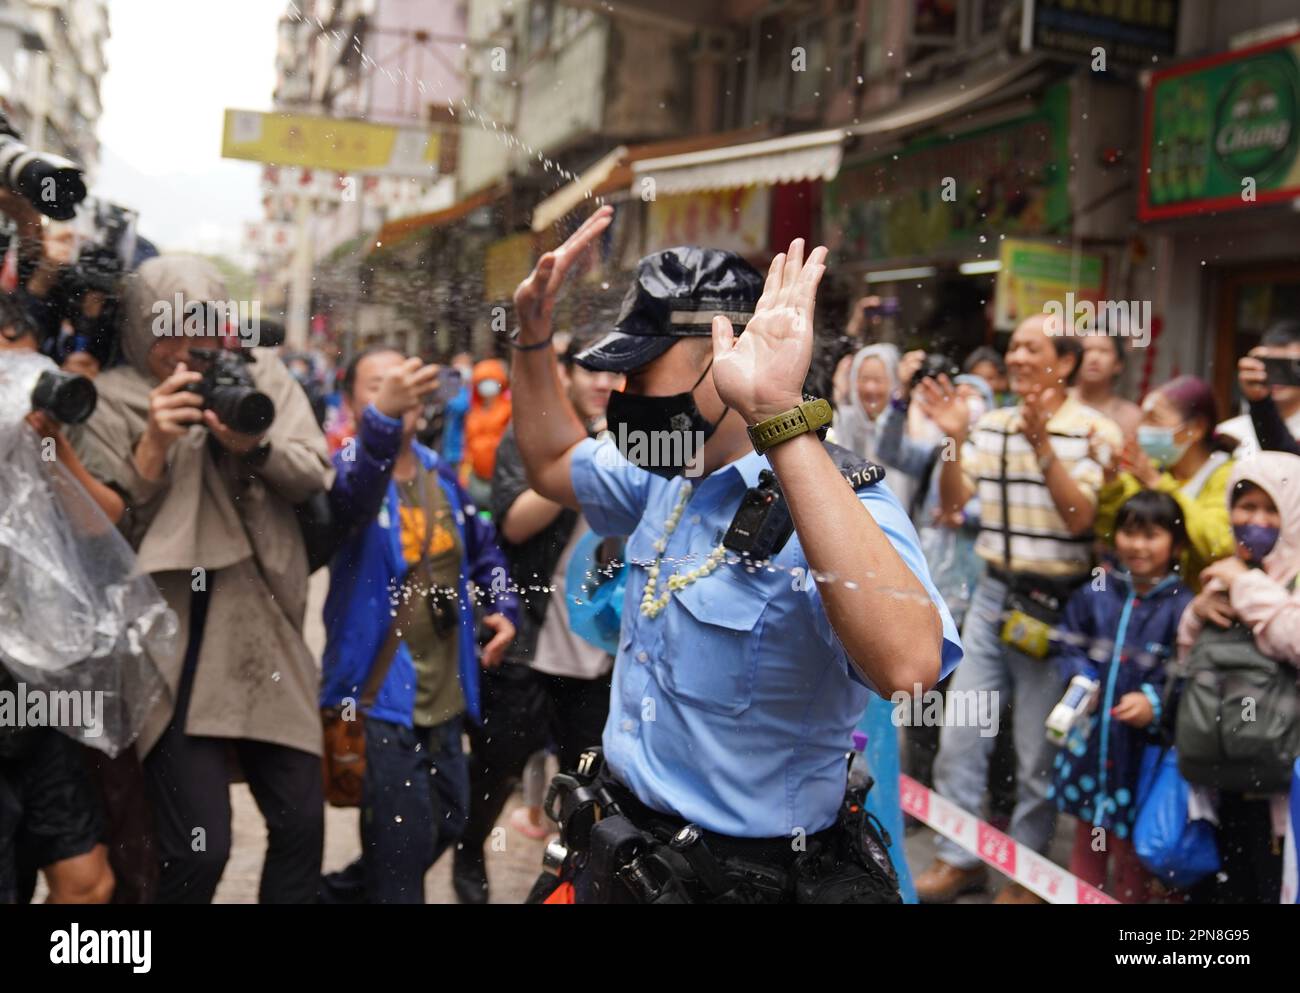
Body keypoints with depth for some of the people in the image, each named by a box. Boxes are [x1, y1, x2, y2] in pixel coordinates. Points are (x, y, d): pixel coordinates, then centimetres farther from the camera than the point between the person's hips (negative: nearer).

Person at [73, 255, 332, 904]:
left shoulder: (262, 374, 6)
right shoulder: (112, 402, -3)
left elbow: (316, 475, 1)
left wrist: (255, 445, -18)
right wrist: (154, 445, -19)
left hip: (265, 634, 4)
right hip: (175, 646, -4)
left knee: (301, 823, 10)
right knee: (199, 849, -7)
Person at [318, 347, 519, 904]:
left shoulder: (441, 475, 8)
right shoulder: (347, 468, -12)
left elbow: (483, 547, 23)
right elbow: (351, 496, -38)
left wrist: (503, 607, 6)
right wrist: (382, 420, -56)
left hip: (443, 697, 7)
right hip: (379, 696, -7)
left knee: (447, 825, 21)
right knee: (406, 842, -9)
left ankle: (341, 891, 42)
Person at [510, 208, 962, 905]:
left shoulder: (839, 502, -24)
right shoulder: (672, 476, 3)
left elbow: (908, 664, -45)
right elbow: (552, 464, 21)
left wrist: (781, 418, -47)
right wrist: (532, 332, 4)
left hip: (741, 878, -7)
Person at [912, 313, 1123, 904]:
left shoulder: (1094, 430, -8)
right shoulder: (991, 426, 7)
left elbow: (1080, 520, -18)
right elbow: (952, 503, 4)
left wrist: (1042, 444, -26)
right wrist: (954, 440, -11)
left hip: (1055, 604, -5)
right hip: (993, 594, 5)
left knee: (1038, 751, 6)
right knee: (959, 734, 7)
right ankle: (959, 858, 22)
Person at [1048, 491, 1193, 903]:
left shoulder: (1182, 607, -12)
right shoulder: (1094, 594, 2)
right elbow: (1068, 645, 9)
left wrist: (1155, 702, -26)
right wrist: (1077, 678, -8)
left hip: (1141, 749, -4)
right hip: (1088, 740, 4)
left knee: (1130, 852, 9)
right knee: (1085, 841, 20)